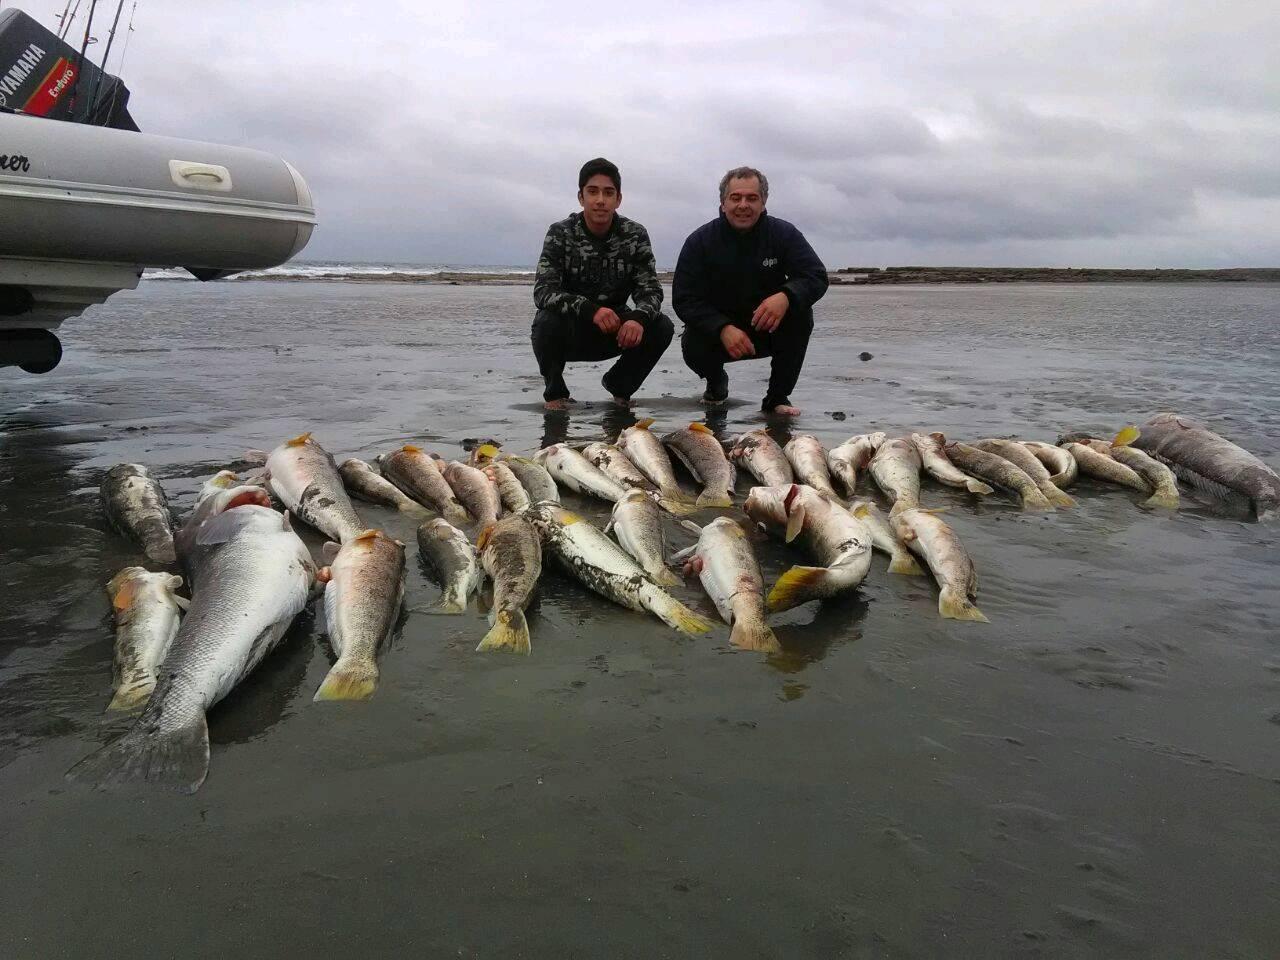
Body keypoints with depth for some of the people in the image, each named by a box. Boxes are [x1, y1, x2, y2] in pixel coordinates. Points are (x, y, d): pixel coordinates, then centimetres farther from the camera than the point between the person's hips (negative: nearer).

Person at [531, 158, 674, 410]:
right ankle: (555, 391, -1)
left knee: (661, 327, -22)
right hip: (570, 332, -2)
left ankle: (619, 385, 8)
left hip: (615, 331, 2)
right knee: (547, 323, -34)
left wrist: (639, 317, -36)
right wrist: (590, 309, -42)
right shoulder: (560, 234, -13)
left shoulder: (635, 235, -7)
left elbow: (650, 290, -11)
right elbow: (543, 292, -24)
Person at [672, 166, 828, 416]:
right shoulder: (700, 241, -11)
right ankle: (716, 383, 10)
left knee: (801, 314, -26)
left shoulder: (784, 234, -9)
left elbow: (816, 276, -16)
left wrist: (787, 296, -41)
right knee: (693, 346, -30)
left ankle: (777, 397, -11)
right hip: (715, 330, -1)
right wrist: (722, 329, -35)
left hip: (769, 330, 1)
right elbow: (684, 299, -17)